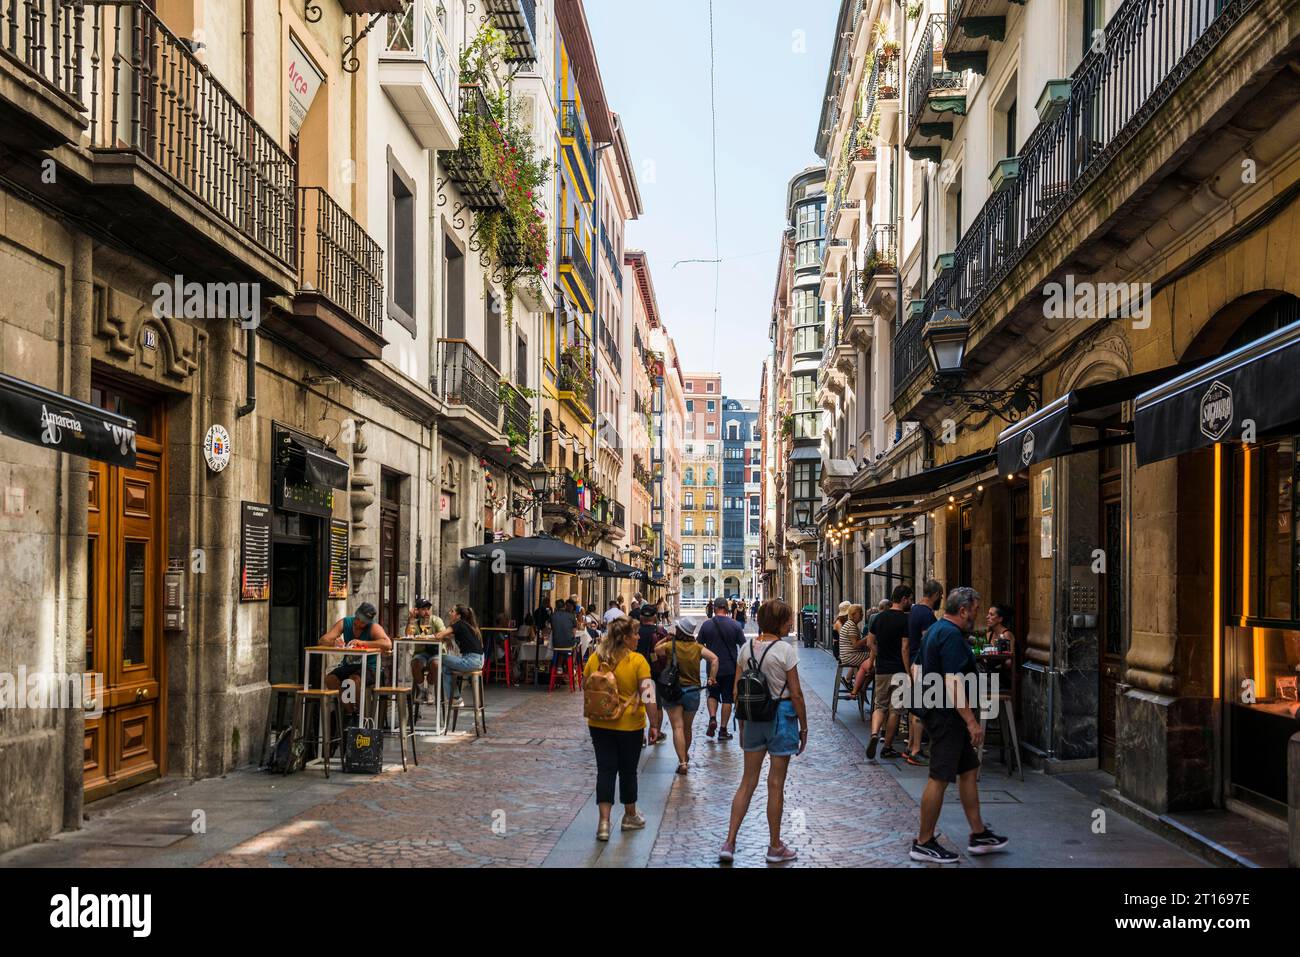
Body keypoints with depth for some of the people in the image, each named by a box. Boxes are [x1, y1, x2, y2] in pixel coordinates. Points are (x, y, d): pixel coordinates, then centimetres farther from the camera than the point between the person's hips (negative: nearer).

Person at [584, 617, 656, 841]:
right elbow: (647, 694, -15)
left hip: (599, 724, 3)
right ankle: (630, 816, 31)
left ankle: (604, 821, -5)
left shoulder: (595, 658, -1)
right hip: (629, 724, -2)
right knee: (628, 770, 14)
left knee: (605, 770, 5)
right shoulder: (637, 661, -13)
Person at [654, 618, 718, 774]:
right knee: (687, 727, 21)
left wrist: (666, 639, 12)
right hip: (692, 691, 3)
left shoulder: (670, 646, -9)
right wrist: (712, 678, -3)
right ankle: (685, 756, 40)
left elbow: (655, 650, 6)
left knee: (678, 728, -6)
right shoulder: (697, 647, -1)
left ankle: (682, 762, -16)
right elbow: (714, 659, -8)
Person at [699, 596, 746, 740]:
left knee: (713, 694, 19)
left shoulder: (706, 625, -4)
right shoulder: (735, 625, -7)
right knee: (727, 698, 7)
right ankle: (723, 730, 8)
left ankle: (712, 718, -4)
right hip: (730, 668, -1)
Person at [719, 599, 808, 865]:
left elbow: (737, 691, 5)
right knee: (776, 784, 7)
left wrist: (742, 725, 15)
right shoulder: (785, 650, -14)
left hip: (753, 716, 5)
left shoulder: (747, 648, 1)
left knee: (748, 782, 13)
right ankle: (775, 847, 19)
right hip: (782, 715, -5)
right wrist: (804, 727, -1)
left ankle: (729, 843, 9)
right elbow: (796, 694, -12)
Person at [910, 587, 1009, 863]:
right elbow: (953, 683, -26)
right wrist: (972, 721, -24)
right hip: (948, 715, -11)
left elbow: (921, 669, 24)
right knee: (940, 778, -4)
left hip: (942, 713, 11)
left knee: (969, 769, 16)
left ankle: (978, 835, 23)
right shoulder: (952, 636, -19)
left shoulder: (937, 629, 14)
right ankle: (924, 843, 3)